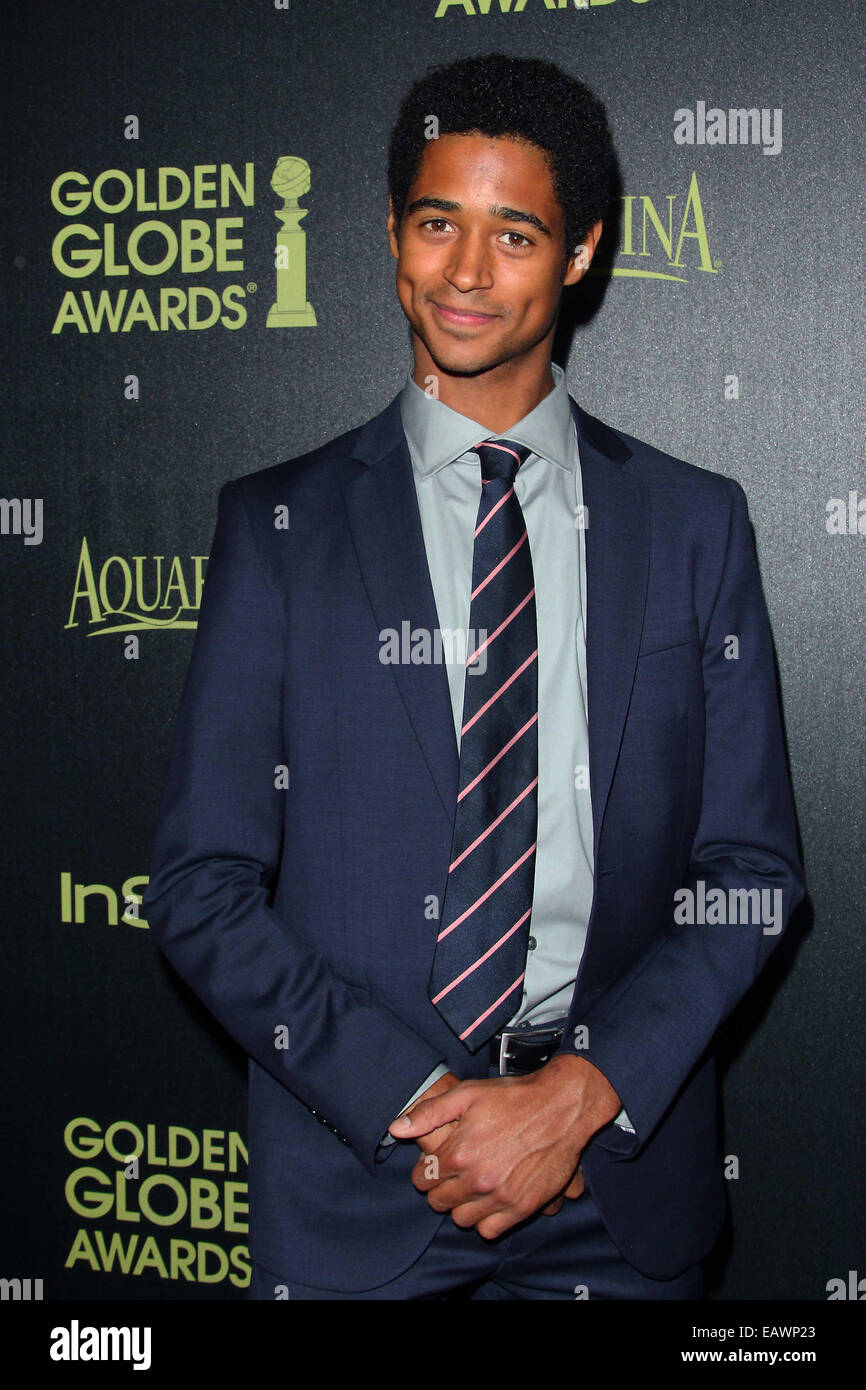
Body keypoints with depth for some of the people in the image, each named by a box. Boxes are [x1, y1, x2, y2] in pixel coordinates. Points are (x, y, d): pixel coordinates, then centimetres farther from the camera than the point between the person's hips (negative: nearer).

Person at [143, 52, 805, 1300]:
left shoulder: (695, 522, 2)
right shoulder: (280, 526, -1)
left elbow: (752, 867, 1)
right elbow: (201, 885, -4)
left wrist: (584, 1094, -12)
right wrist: (416, 1098, -13)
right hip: (353, 1179, -1)